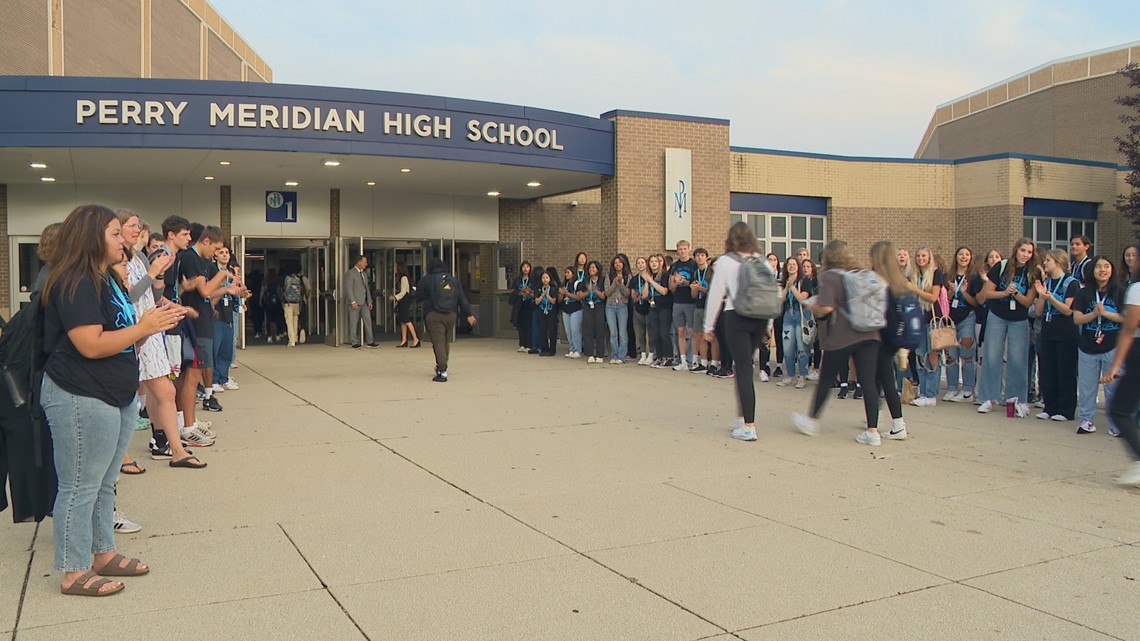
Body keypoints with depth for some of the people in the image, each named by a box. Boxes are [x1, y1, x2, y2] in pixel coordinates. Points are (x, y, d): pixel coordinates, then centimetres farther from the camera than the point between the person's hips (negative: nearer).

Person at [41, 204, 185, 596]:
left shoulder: (108, 279, 14)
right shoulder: (74, 284, -17)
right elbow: (91, 345, -24)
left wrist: (155, 322, 3)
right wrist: (144, 327, -18)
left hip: (117, 396, 10)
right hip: (81, 399, -10)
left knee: (104, 483, 18)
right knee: (81, 487, 0)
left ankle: (104, 553, 30)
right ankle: (73, 573, 11)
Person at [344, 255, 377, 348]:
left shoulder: (364, 274, 16)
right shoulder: (350, 273, -9)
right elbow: (348, 288, -14)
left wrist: (369, 301, 9)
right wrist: (353, 302, -20)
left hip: (364, 302, 8)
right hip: (354, 303, -8)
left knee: (368, 321, 4)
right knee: (354, 323, 0)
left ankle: (370, 342, 8)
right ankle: (355, 343, 6)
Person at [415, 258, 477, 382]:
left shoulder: (427, 280, 1)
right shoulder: (454, 280, 13)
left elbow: (418, 296, 7)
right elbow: (462, 299, 11)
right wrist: (468, 314, 12)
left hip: (433, 315, -4)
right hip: (451, 315, 4)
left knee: (438, 342, -7)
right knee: (446, 342, 18)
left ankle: (442, 371, -16)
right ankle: (442, 367, 28)